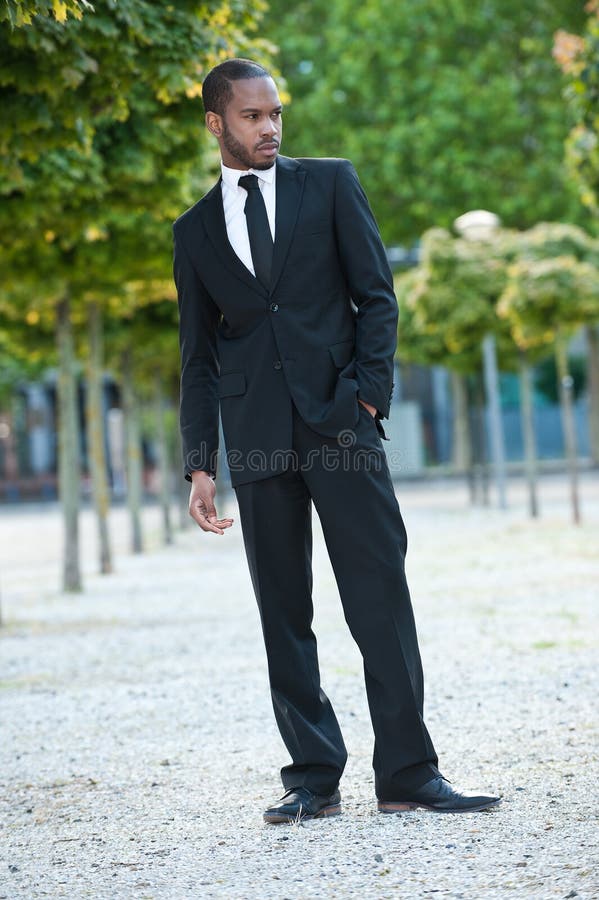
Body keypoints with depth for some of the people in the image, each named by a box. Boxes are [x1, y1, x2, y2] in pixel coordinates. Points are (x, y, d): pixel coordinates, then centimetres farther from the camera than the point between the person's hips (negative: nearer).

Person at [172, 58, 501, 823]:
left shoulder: (330, 183, 9)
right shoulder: (194, 231, 13)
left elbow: (375, 295, 5)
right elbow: (198, 356, 12)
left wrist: (368, 392, -8)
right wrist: (199, 464, 5)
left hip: (338, 419, -2)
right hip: (258, 437, 2)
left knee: (381, 596, -7)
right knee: (282, 611, 3)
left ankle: (406, 775, -5)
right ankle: (314, 778, 9)